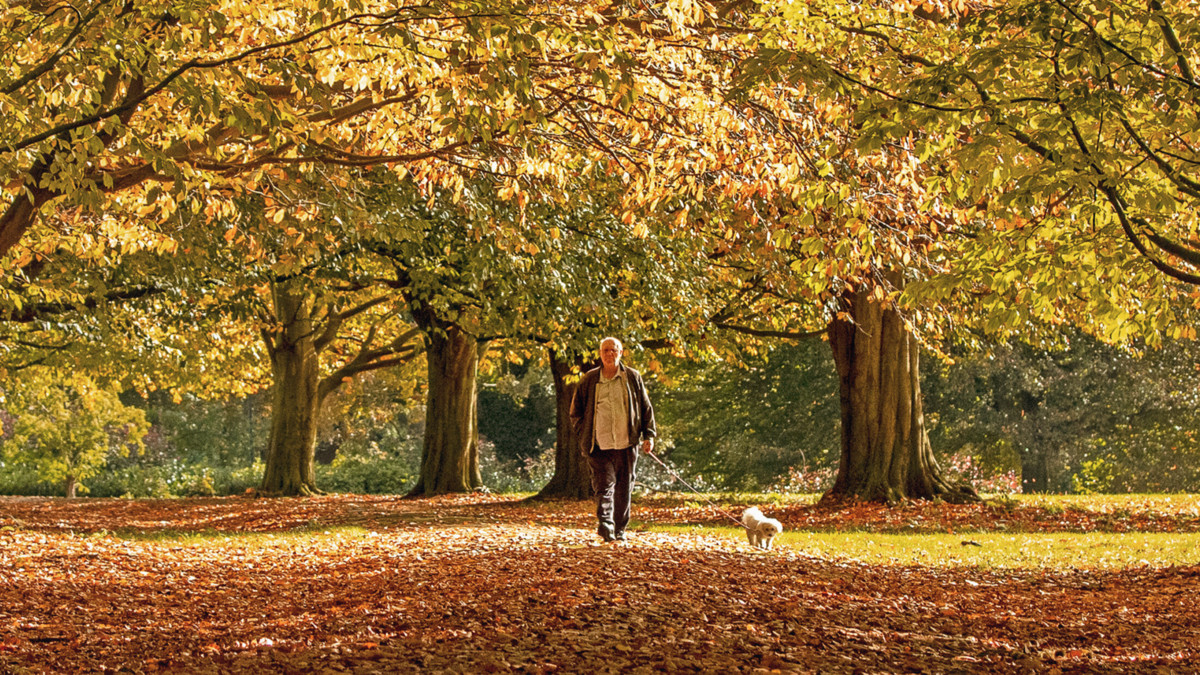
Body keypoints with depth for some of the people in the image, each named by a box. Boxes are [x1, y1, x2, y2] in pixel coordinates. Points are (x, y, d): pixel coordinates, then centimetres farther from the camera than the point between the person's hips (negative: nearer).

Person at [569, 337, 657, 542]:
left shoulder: (633, 378, 7)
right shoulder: (589, 380, 6)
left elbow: (646, 408, 12)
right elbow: (576, 411, 14)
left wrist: (649, 435, 5)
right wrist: (584, 436, 6)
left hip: (626, 445, 1)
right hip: (600, 446, -1)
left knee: (624, 489, 5)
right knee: (604, 485, -13)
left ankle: (620, 530, 15)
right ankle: (605, 524, -23)